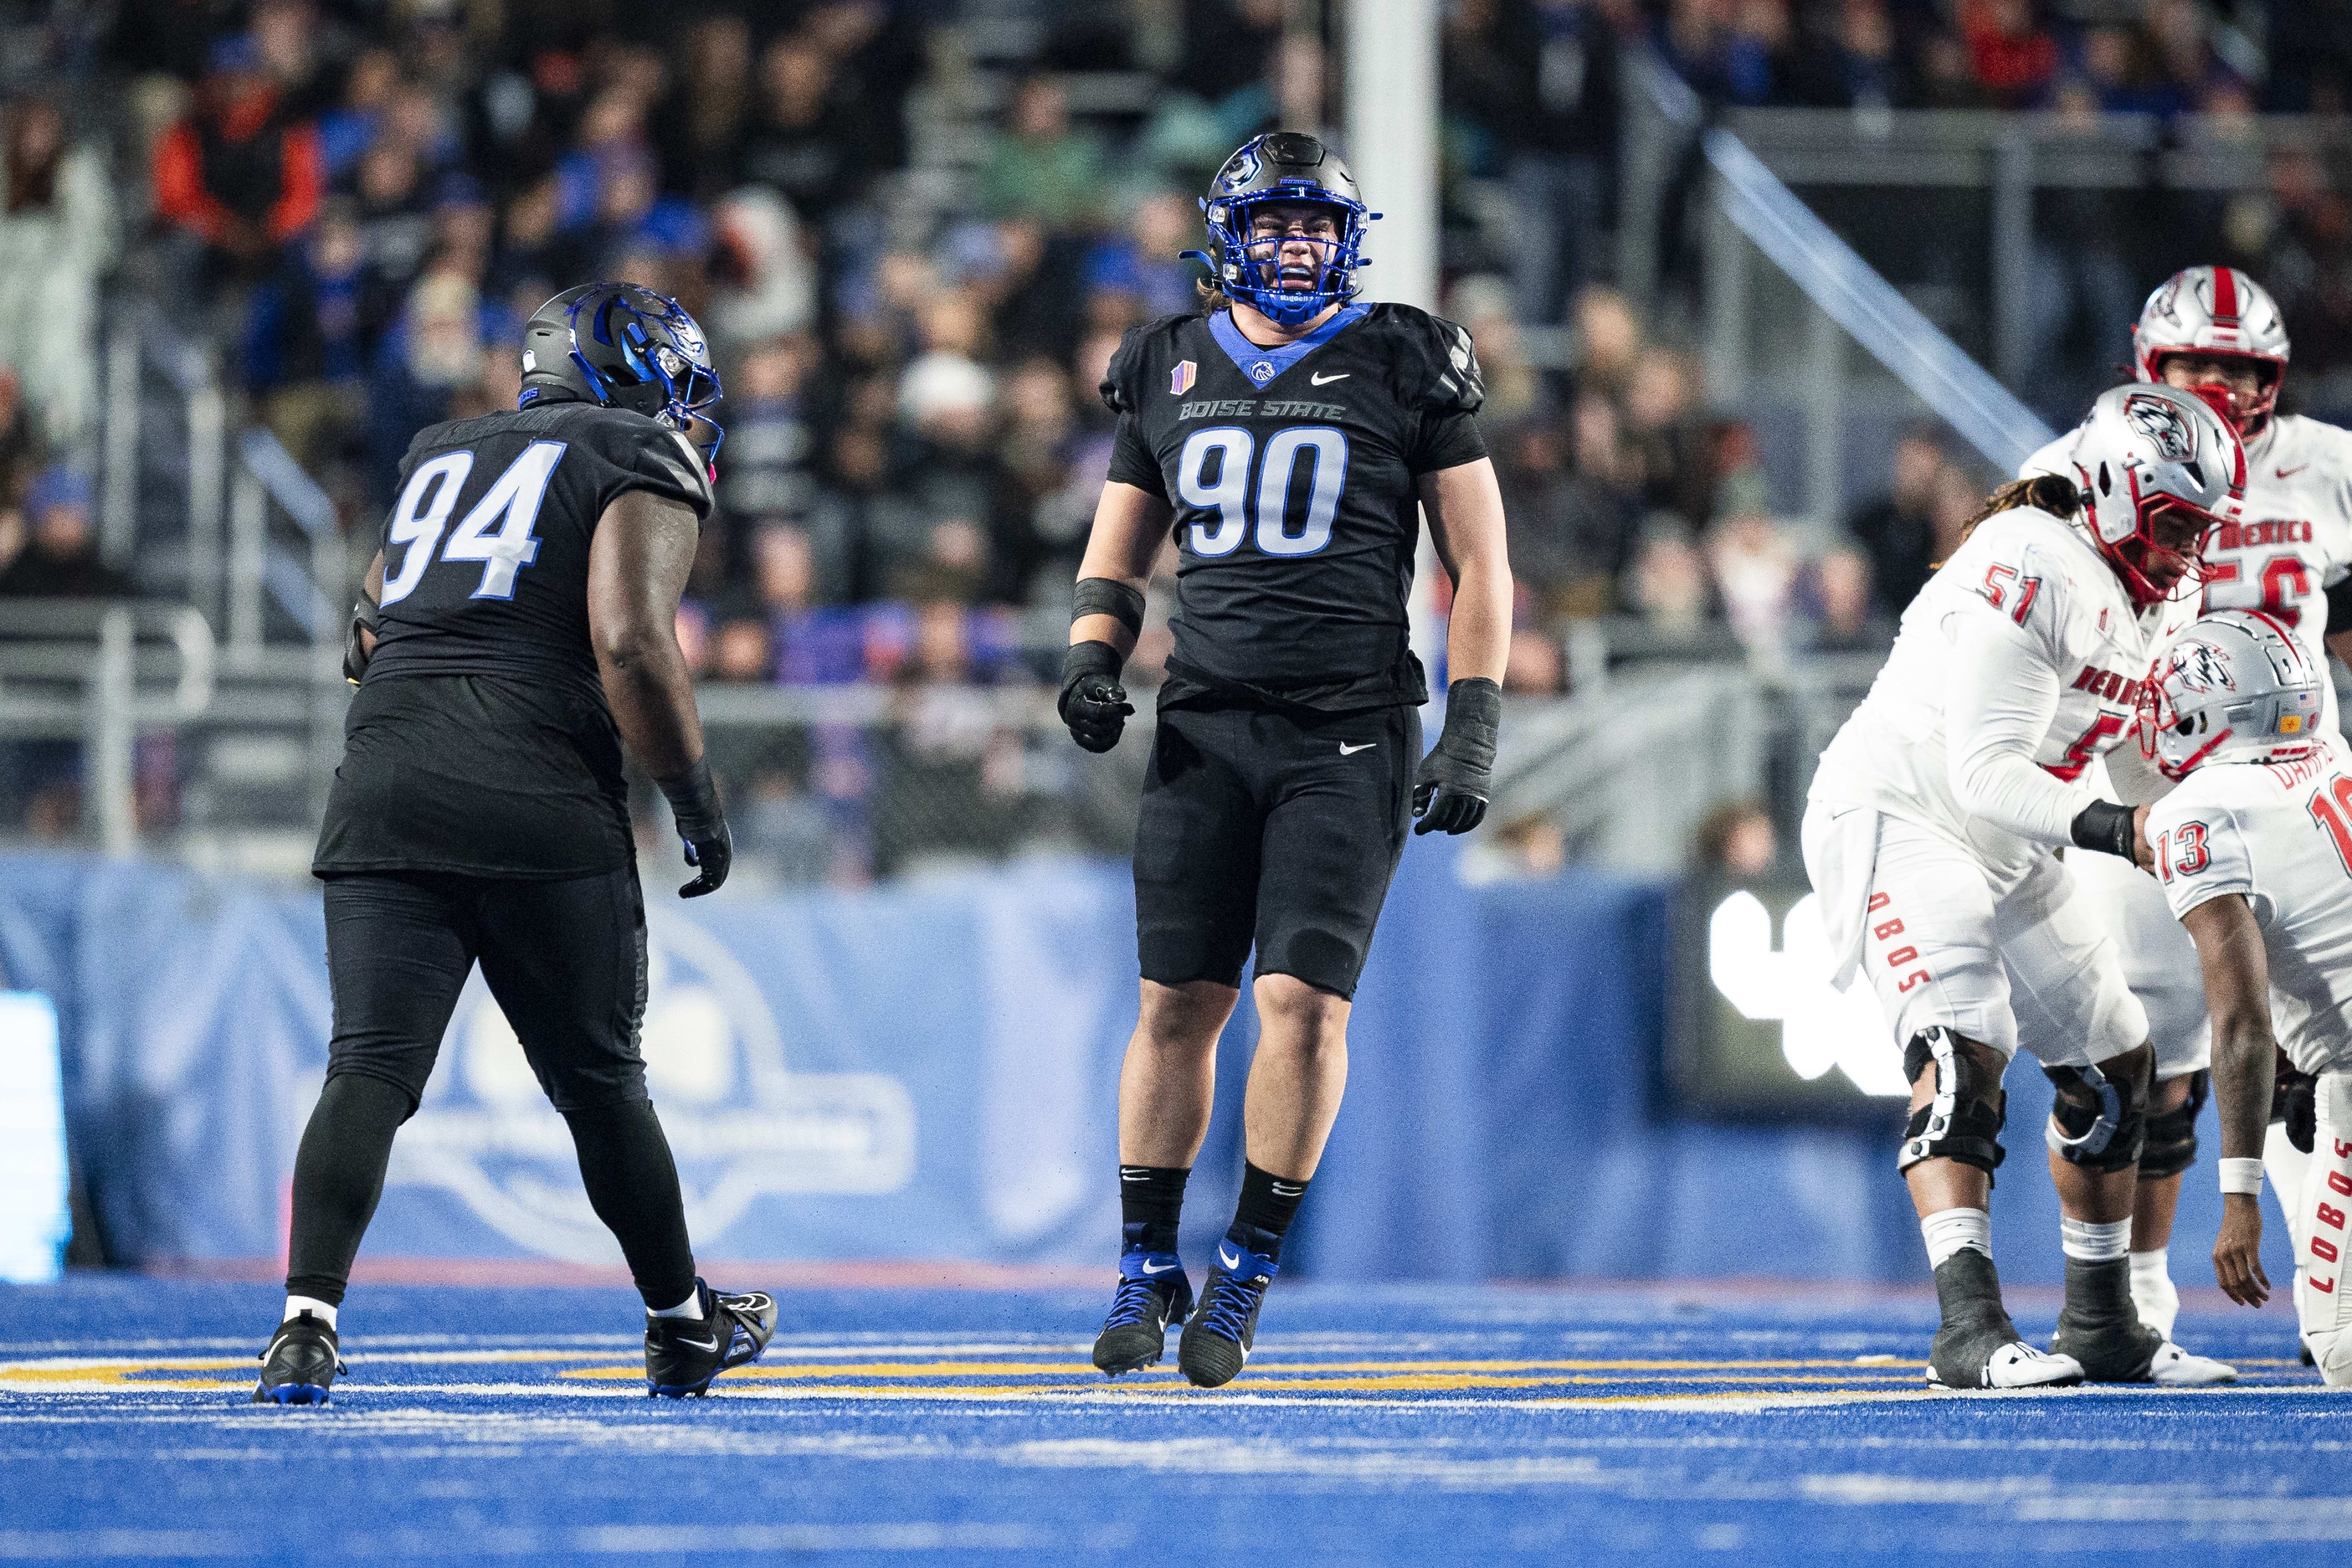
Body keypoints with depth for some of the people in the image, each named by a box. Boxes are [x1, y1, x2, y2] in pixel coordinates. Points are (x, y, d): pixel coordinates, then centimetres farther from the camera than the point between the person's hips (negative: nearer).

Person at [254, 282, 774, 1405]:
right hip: (541, 807, -4)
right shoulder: (644, 468, 4)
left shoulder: (439, 460, 24)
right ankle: (683, 1327, 26)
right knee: (600, 1079, 10)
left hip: (382, 787, 4)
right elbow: (631, 645, -10)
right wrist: (695, 797, -2)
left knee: (370, 1067, -4)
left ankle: (307, 1321, -23)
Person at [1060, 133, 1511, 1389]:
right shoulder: (1171, 369, 11)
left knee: (1305, 1002, -10)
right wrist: (1092, 657, 0)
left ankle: (1245, 1279, 2)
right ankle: (1148, 1272, 13)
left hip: (1349, 734, -3)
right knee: (1178, 1004, 1)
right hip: (1209, 724, 3)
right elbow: (1116, 555, 20)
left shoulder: (1406, 368, 2)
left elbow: (1478, 564, 3)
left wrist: (1473, 730, -5)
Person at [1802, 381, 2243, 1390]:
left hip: (2004, 851, 10)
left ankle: (2102, 1325, 23)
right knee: (1966, 1052, -26)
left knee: (2112, 1062, 11)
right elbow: (1988, 771, -28)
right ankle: (1970, 1327, -34)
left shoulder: (2164, 602, 6)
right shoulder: (2030, 571, -24)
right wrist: (2117, 832, -37)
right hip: (1896, 815, -10)